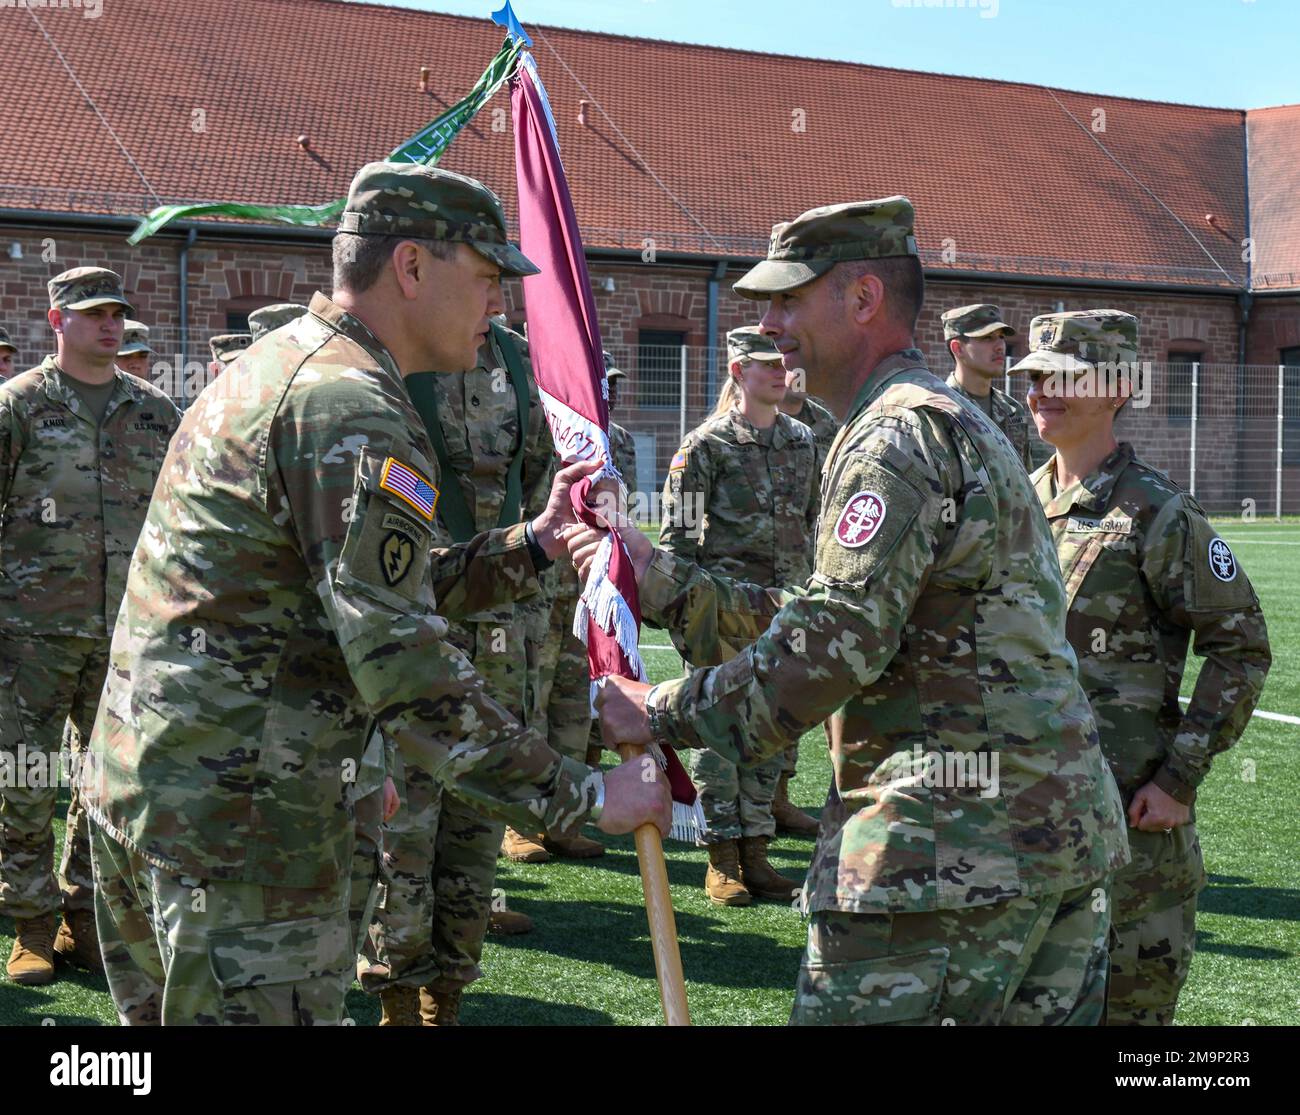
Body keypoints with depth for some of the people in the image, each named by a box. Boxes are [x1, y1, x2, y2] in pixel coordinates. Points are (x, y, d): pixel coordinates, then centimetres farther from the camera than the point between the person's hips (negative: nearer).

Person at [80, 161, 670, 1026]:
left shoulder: (270, 368, 16)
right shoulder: (356, 412, -16)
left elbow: (384, 586, 20)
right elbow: (401, 665, -22)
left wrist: (533, 545, 12)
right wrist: (583, 797, -17)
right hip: (238, 813, -10)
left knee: (174, 1010, 18)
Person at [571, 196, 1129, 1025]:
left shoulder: (896, 436, -12)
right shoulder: (952, 423, 22)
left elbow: (833, 647, -20)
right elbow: (815, 618, 20)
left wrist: (665, 714, -9)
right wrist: (660, 581, 17)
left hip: (956, 847, -11)